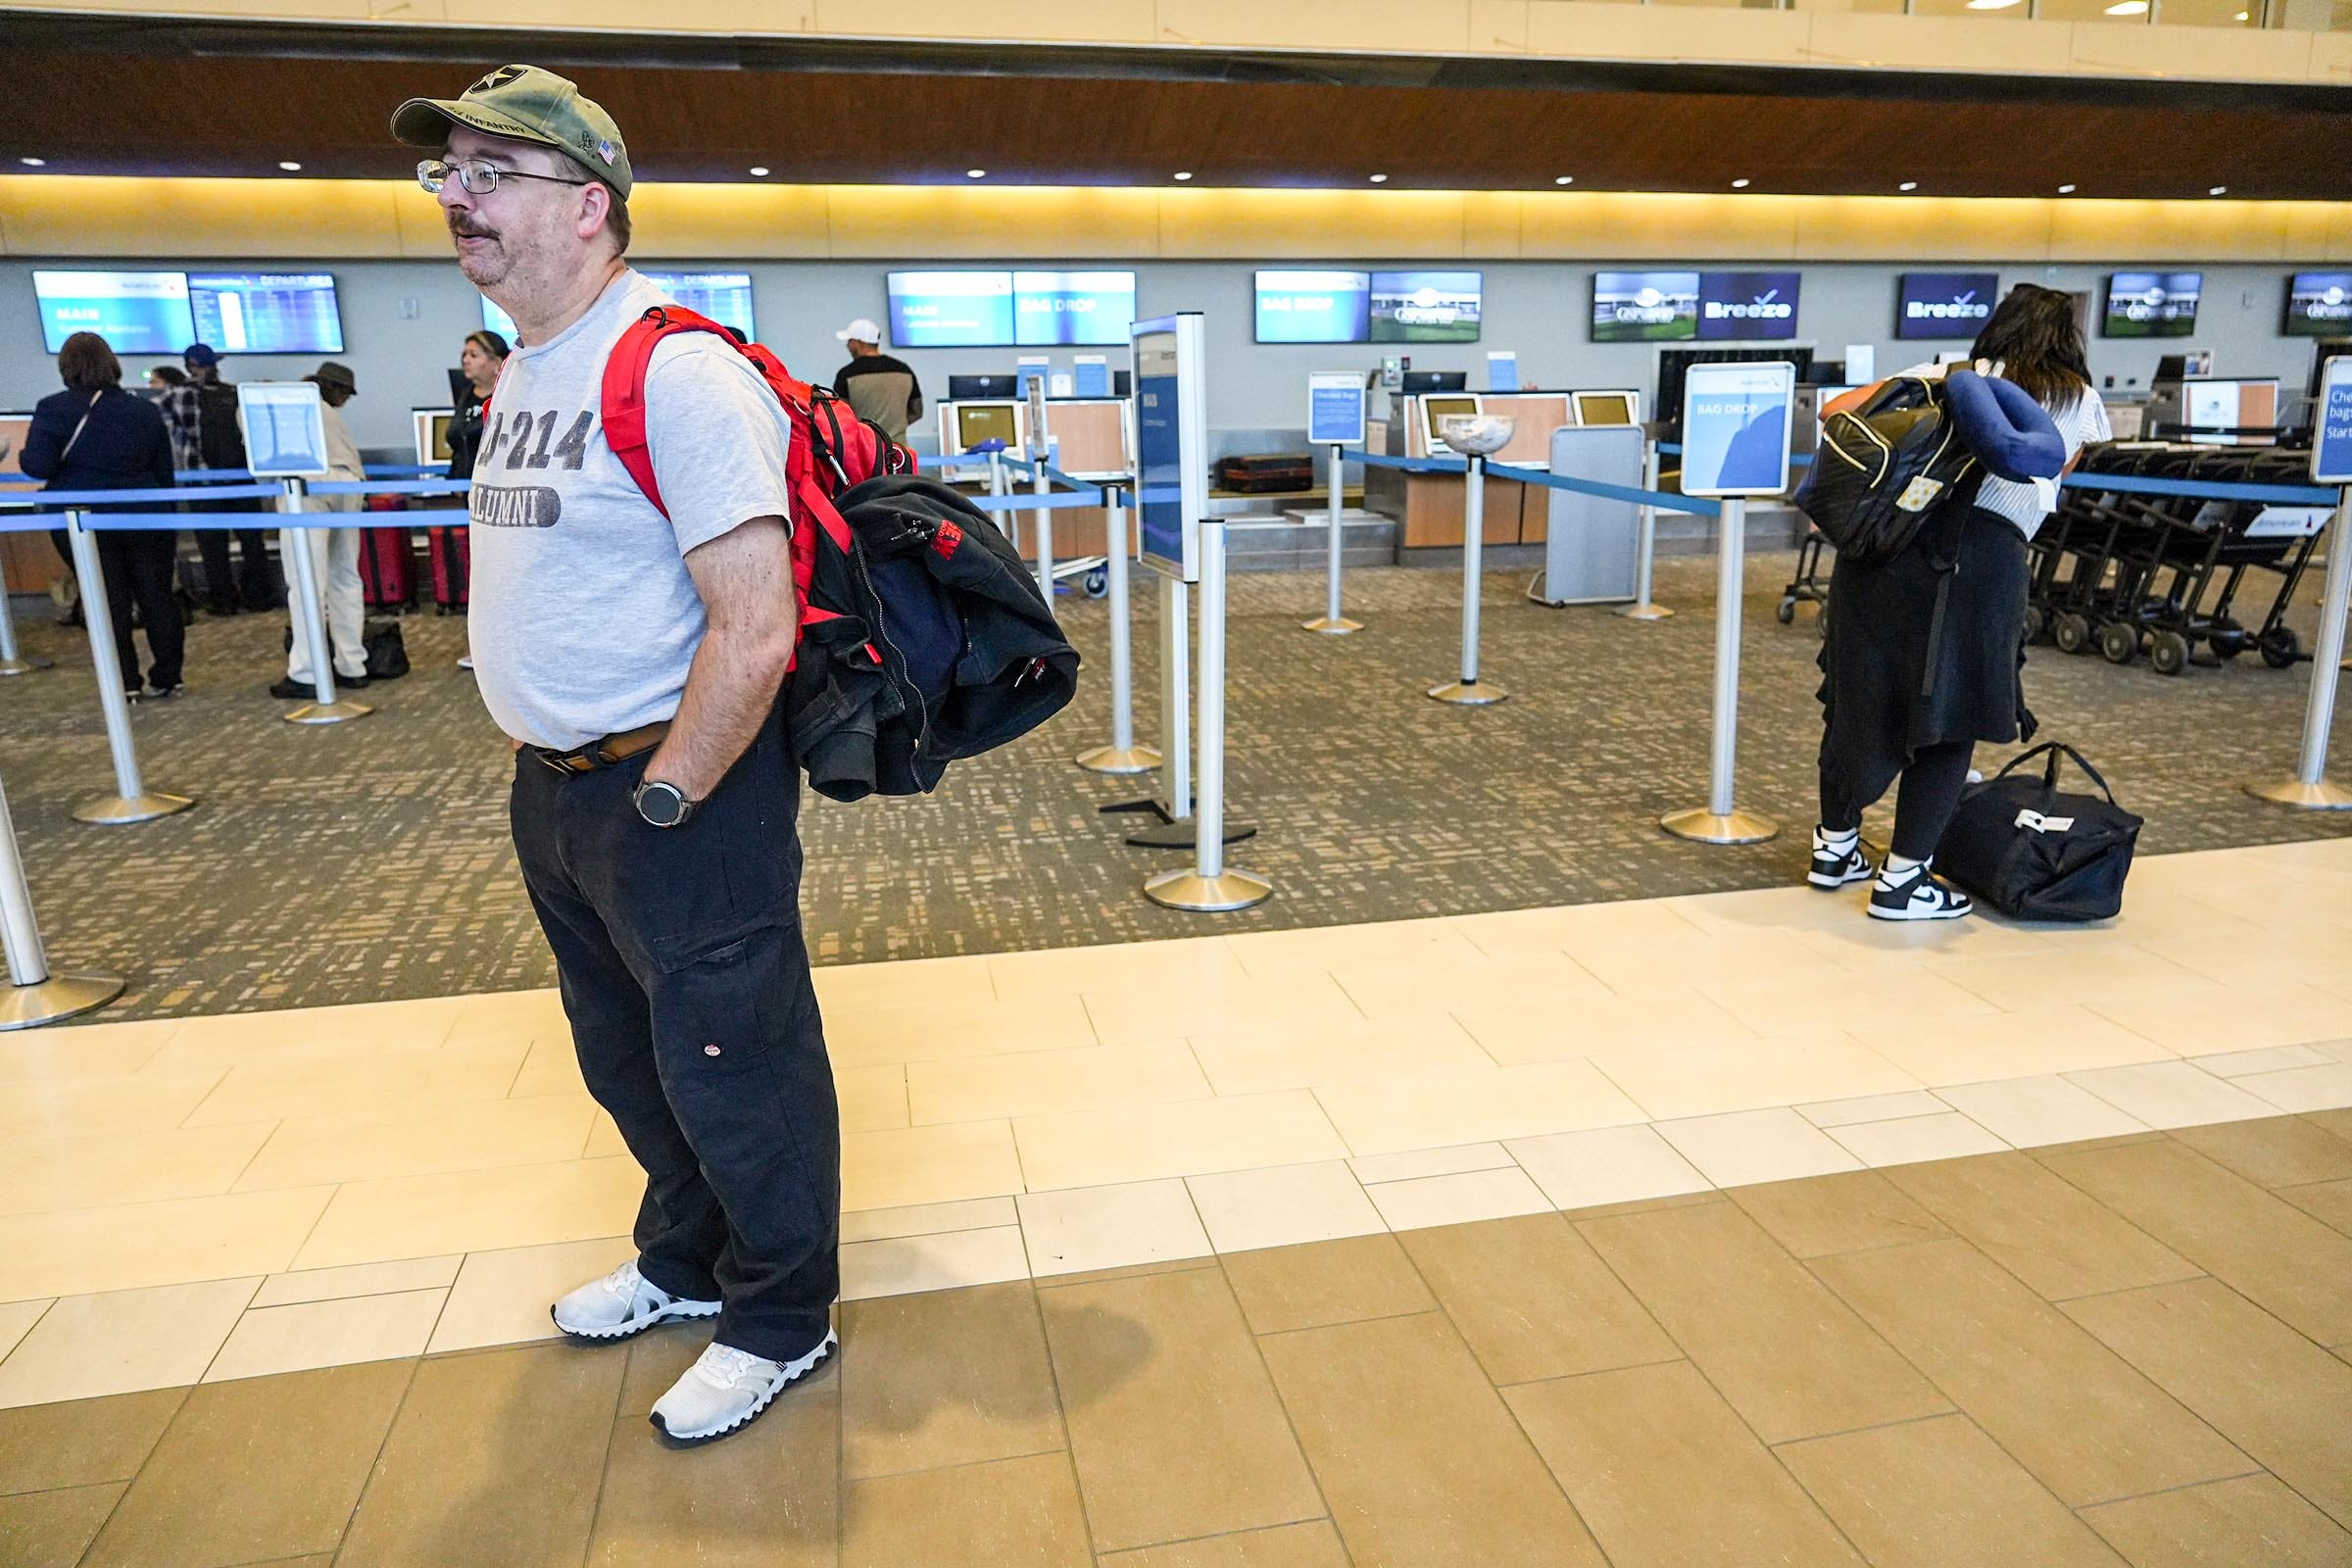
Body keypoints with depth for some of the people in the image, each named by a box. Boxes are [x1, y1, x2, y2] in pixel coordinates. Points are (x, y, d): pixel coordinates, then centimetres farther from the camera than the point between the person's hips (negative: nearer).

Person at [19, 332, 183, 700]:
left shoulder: (53, 409, -7)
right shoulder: (145, 410, 5)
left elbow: (37, 465, -14)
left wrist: (23, 456, 9)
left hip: (83, 521, -2)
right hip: (144, 517, 2)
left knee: (109, 602, 4)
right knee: (157, 597, 8)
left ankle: (125, 683, 5)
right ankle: (166, 679, 11)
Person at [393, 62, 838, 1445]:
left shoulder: (677, 371, -19)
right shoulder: (521, 373, 11)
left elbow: (755, 632, -26)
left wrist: (661, 802, -18)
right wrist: (555, 776, 15)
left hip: (684, 786, -9)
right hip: (553, 785, 10)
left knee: (732, 1065, 6)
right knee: (627, 1055, 23)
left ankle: (781, 1320, 27)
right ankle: (687, 1262, 45)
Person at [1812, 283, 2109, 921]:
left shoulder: (1948, 374, 20)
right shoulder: (2079, 402, 18)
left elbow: (1835, 409, 14)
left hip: (1889, 534, 3)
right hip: (1982, 552, -3)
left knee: (1860, 696, 14)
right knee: (1950, 719, 7)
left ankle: (1835, 846, 28)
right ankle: (1902, 878, 9)